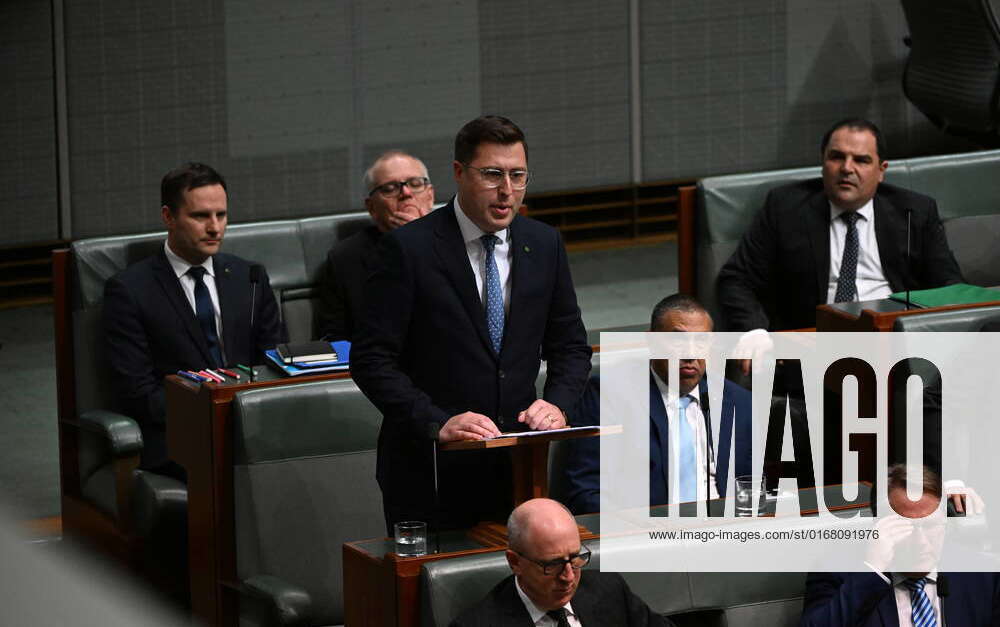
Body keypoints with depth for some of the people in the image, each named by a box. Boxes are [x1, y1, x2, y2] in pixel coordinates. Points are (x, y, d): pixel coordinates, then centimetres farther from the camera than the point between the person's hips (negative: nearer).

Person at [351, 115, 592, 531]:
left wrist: (556, 404, -7)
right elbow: (371, 360, -12)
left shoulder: (544, 244, 6)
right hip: (430, 473, -4)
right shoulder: (407, 248, -9)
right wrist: (437, 423, -23)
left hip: (519, 471, 4)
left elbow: (571, 348, 14)